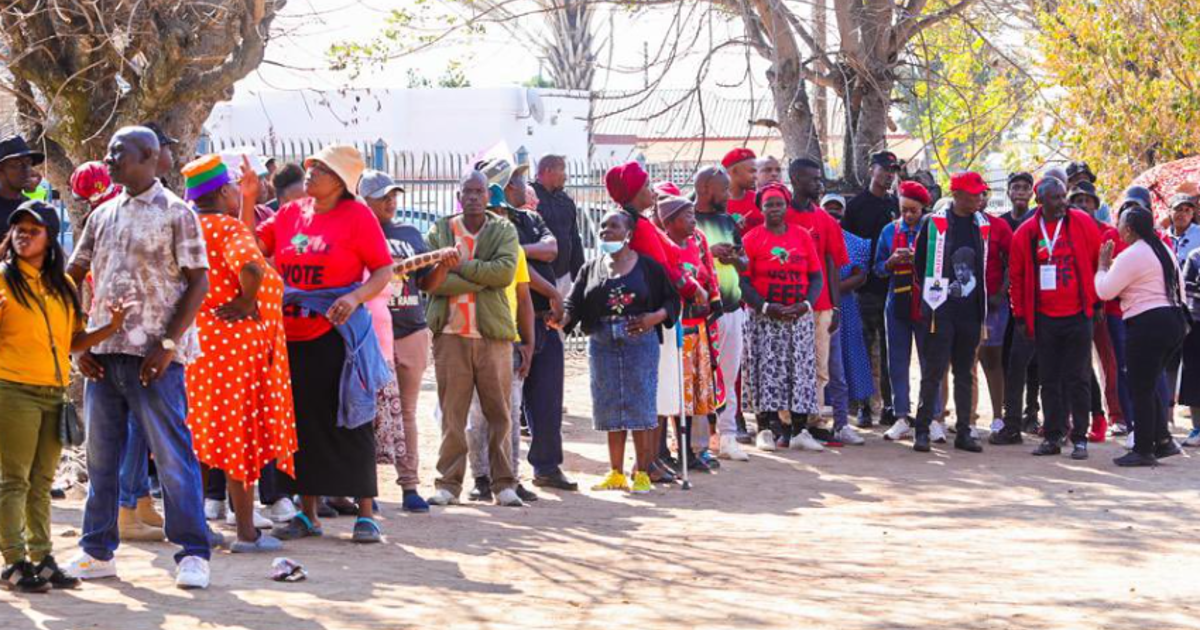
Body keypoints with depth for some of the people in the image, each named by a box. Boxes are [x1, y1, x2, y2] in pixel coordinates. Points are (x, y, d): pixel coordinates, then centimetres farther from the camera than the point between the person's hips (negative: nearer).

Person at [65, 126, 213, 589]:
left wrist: (169, 344, -13)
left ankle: (193, 554, -1)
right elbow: (71, 280, 18)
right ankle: (97, 552, 18)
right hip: (103, 354, 6)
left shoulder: (175, 213, -1)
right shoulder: (102, 216, 14)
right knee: (101, 455, 10)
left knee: (172, 455, -5)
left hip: (154, 355, -6)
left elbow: (199, 282, -6)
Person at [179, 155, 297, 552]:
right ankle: (246, 531, 4)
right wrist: (248, 301, -16)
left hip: (198, 337, 7)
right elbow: (251, 268, -31)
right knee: (240, 433, -1)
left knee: (203, 434, 14)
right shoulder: (230, 228, -14)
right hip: (237, 339, -7)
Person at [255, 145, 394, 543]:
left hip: (338, 334, -5)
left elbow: (384, 271, -5)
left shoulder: (357, 216, -5)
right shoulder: (290, 214, 10)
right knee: (301, 423, 8)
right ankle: (307, 514, 17)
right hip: (292, 335, 5)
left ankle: (366, 513, 6)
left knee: (349, 422, -1)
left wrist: (356, 298, -21)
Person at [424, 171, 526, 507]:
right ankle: (449, 483, 7)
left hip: (493, 334, 0)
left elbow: (505, 271, -10)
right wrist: (481, 279, -11)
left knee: (499, 412, 2)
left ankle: (503, 483, 7)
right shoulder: (439, 232, 8)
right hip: (451, 333, 0)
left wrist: (460, 267, -10)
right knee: (452, 413, 1)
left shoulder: (504, 231, 8)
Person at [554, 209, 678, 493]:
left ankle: (642, 473, 3)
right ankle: (616, 474, 15)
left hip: (640, 341, -3)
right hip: (602, 344, 3)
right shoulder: (591, 269, 12)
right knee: (610, 408, 6)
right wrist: (561, 319, -19)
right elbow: (575, 304, 1)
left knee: (640, 406, -4)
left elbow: (672, 299, 4)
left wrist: (654, 318, -14)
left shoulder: (648, 267, 4)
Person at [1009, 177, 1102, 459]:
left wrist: (1096, 300, 6)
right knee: (1049, 380, 7)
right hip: (1044, 318, 2)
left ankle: (1079, 438, 5)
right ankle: (1053, 436, 14)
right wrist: (1020, 316, 6)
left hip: (1077, 315, -2)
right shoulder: (1026, 233, 0)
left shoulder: (1082, 223, -4)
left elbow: (1099, 261, 6)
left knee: (1077, 379, 0)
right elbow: (1017, 275, 7)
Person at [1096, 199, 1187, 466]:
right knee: (1148, 386, 18)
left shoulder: (1130, 256, -14)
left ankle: (1143, 450, 3)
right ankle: (1163, 439, 14)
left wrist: (1103, 264, 3)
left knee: (1140, 389, -1)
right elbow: (1179, 287, 21)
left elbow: (1105, 291, -12)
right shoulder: (1164, 250, 15)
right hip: (1175, 321, 10)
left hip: (1148, 325, -10)